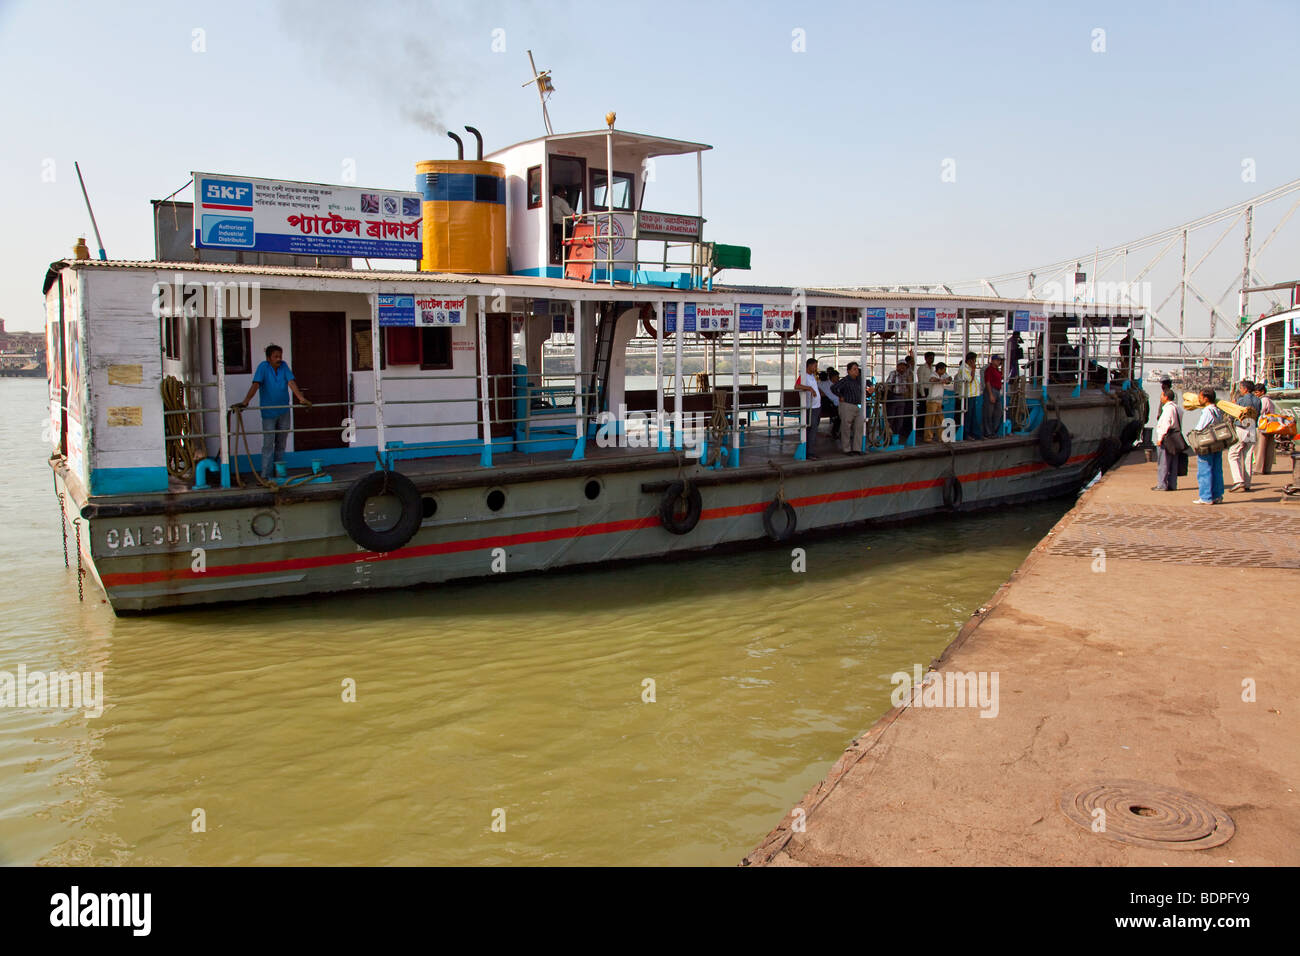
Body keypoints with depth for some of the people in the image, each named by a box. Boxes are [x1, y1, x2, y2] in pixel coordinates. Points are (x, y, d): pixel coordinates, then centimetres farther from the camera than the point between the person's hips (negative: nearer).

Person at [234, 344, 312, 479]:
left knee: (281, 444, 10)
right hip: (269, 412, -4)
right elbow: (255, 385, -19)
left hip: (284, 411, 4)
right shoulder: (263, 367, -9)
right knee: (268, 444, -6)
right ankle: (265, 476, -4)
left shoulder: (284, 365, 0)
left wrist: (302, 399, -23)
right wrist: (245, 402, -31)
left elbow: (291, 383, -9)